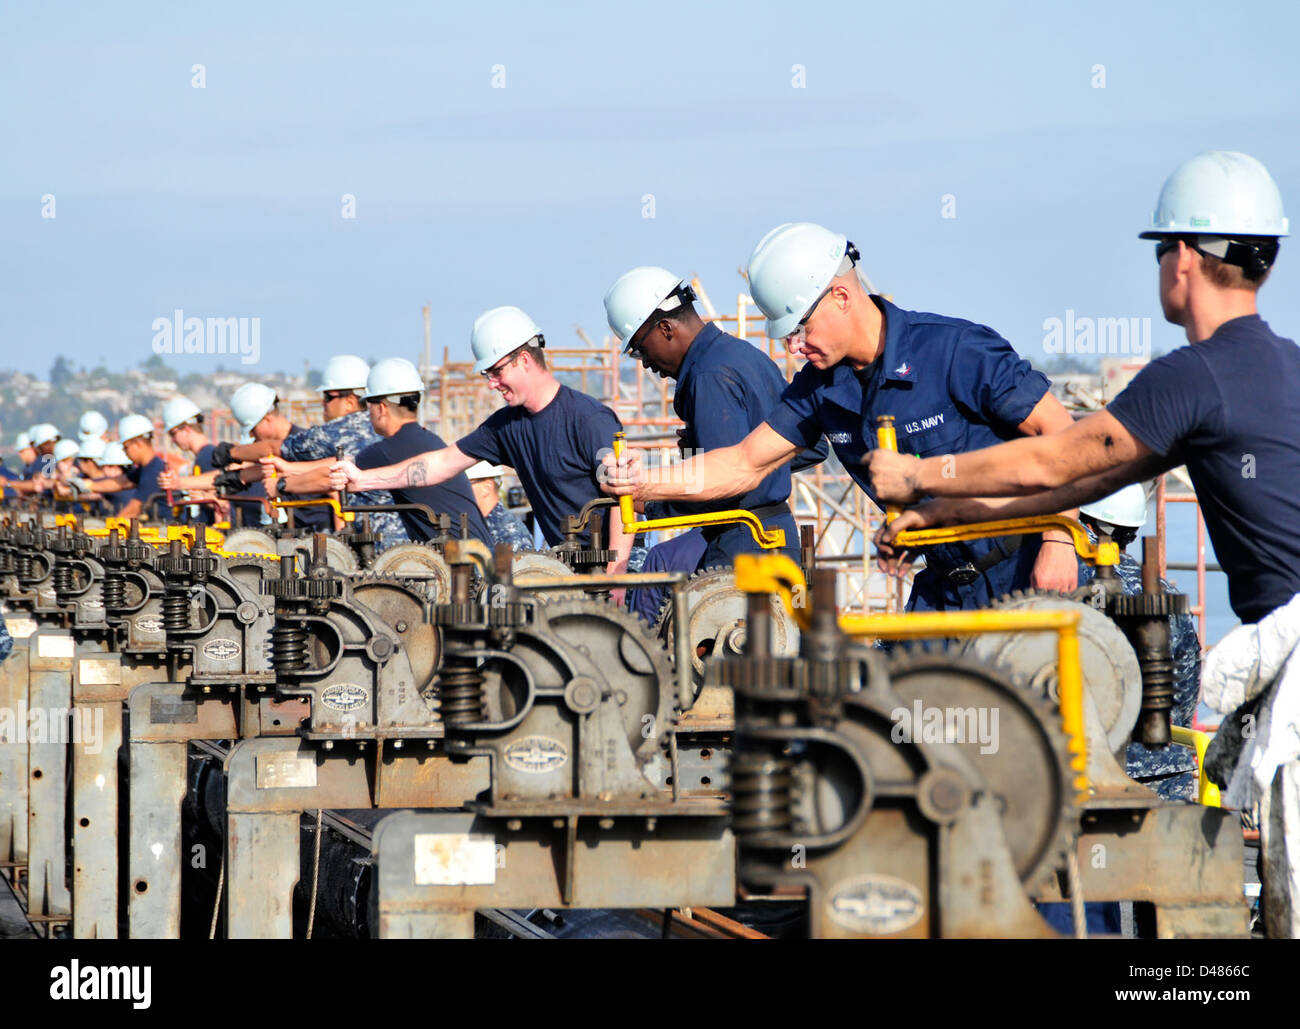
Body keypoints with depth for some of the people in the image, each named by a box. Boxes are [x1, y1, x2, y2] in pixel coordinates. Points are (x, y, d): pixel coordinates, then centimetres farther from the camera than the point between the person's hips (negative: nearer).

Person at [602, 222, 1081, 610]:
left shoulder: (955, 350, -18)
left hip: (1026, 569, -6)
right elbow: (746, 465, 8)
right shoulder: (821, 387, 3)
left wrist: (1059, 541, -24)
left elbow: (1059, 431, -16)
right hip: (946, 586, 6)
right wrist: (643, 482, -7)